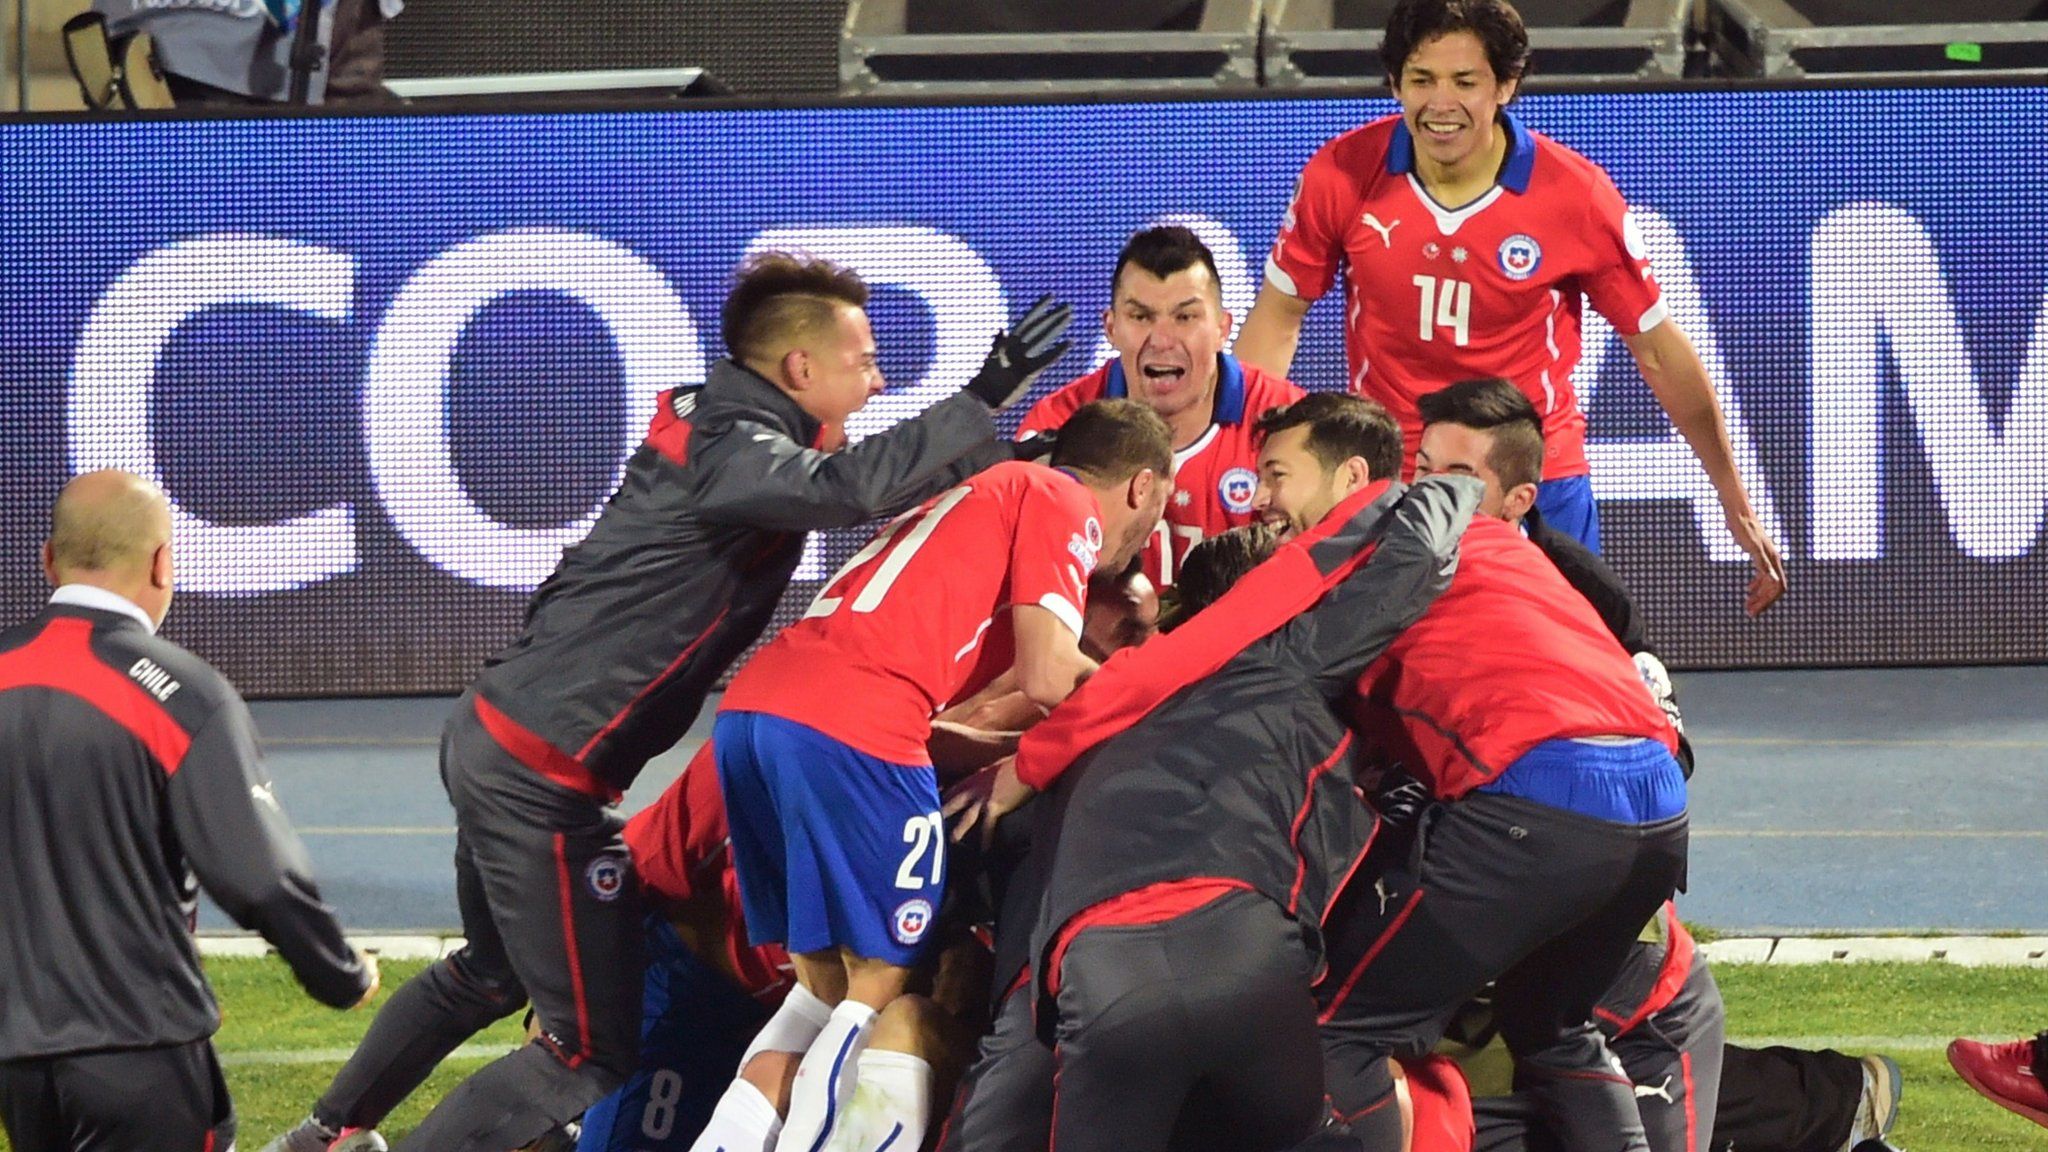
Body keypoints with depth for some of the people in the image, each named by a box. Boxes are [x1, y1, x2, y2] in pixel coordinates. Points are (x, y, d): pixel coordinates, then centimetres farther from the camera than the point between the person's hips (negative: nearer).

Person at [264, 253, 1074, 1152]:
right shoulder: (733, 453, -19)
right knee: (599, 1050, -2)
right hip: (545, 775, -10)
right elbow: (851, 486, -37)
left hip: (491, 735, 10)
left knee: (491, 972, 32)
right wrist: (984, 402, -31)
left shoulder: (715, 427, 10)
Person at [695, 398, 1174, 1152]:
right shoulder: (1066, 504, 7)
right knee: (893, 991, 0)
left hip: (749, 706, 8)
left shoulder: (987, 493, 32)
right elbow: (1048, 679, -4)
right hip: (849, 728, -8)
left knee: (828, 990, 15)